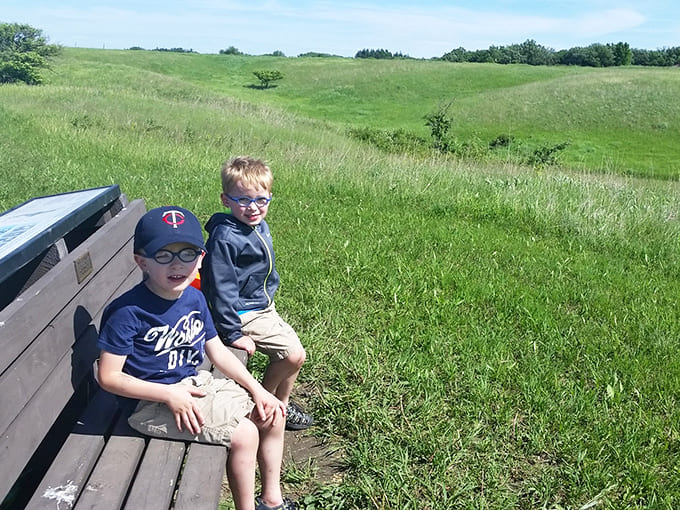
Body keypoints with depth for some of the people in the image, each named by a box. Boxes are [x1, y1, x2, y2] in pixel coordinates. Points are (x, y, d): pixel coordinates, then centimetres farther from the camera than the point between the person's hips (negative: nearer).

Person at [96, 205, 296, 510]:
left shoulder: (195, 298, -1)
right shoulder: (127, 312, -22)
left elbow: (217, 352, 8)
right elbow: (109, 376, -18)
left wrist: (256, 389, 1)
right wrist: (170, 395, -23)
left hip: (196, 383, 8)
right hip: (154, 402, -8)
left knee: (272, 414, 5)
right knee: (243, 434, -18)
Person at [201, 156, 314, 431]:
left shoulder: (260, 226, 3)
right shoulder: (225, 238, -25)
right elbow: (221, 288, -24)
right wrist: (232, 333, -21)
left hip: (263, 306, 9)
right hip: (243, 313, -9)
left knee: (294, 353, 11)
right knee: (294, 355, -13)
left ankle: (282, 405, 33)